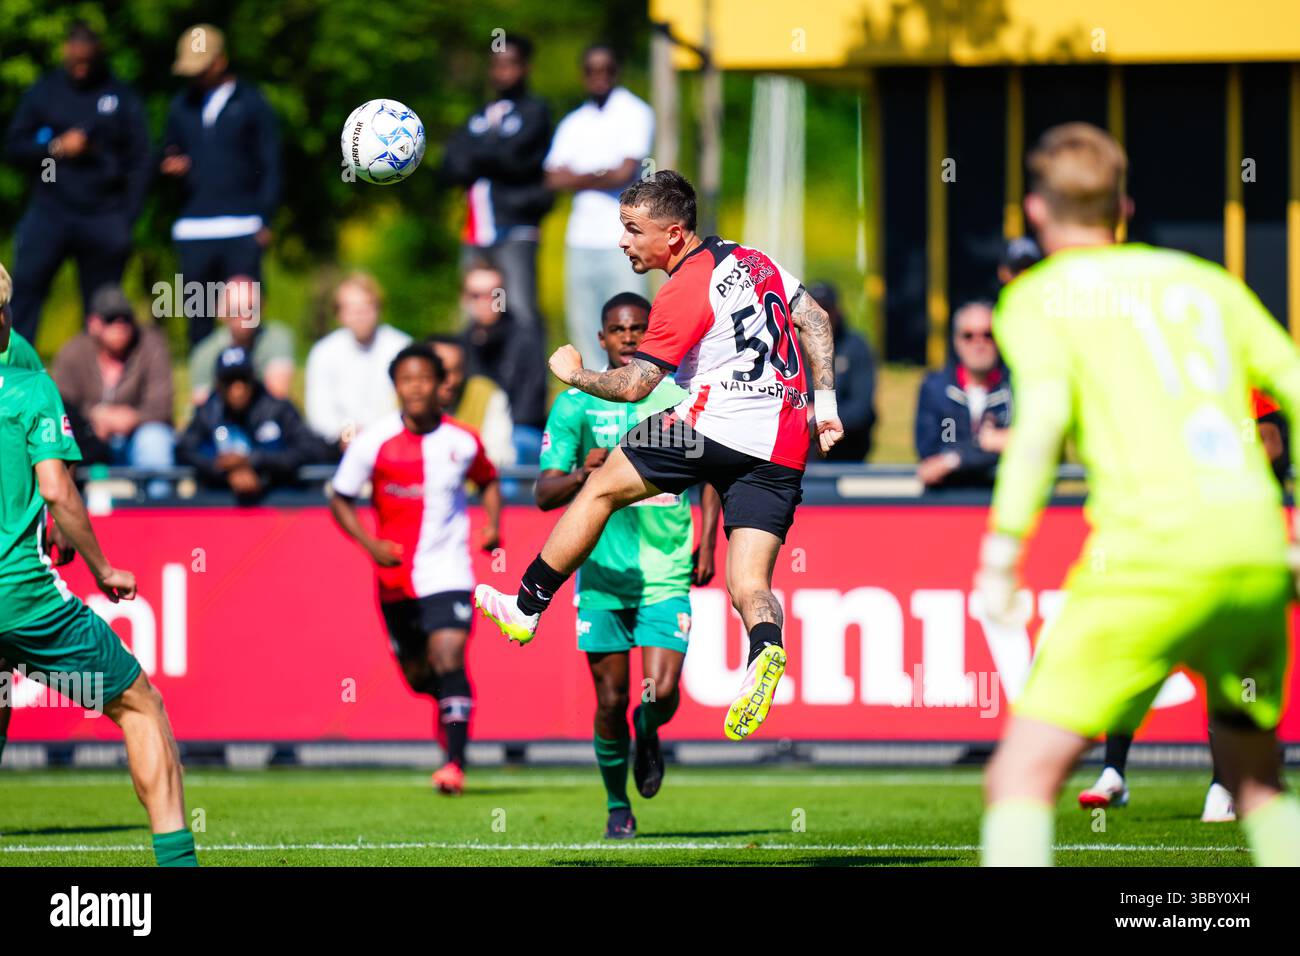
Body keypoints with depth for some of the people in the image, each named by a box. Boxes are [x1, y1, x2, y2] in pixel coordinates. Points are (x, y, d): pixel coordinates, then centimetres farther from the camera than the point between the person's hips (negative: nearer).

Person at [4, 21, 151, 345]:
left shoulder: (121, 98, 4)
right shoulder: (43, 92, 7)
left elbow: (139, 161, 4)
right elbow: (14, 145, 7)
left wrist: (126, 219, -2)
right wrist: (57, 148, -10)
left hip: (103, 218, 0)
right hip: (49, 210, 0)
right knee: (24, 287, -12)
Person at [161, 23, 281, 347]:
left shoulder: (251, 104, 6)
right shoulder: (182, 106, 16)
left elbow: (271, 167, 4)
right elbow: (167, 158, 23)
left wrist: (265, 221, -5)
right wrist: (170, 167, -3)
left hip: (243, 230, -4)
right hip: (193, 231, 4)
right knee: (198, 318, 3)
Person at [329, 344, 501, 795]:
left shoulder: (463, 441, -3)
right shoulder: (374, 442, -7)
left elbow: (487, 481, 18)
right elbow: (340, 499, 2)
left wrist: (493, 525, 0)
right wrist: (370, 544, -13)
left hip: (448, 569, -2)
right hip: (396, 576, 2)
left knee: (448, 657, -19)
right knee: (418, 675, 11)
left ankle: (455, 762, -20)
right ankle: (450, 707, 45)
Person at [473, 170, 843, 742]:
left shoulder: (684, 292, -8)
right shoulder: (751, 259, 15)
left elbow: (632, 386, -7)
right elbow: (815, 320, 19)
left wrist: (572, 373, 10)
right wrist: (824, 403, 18)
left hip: (719, 426, -7)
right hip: (783, 450, 7)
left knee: (603, 485, 11)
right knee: (749, 585, 1)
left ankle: (526, 608, 19)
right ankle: (765, 650, -32)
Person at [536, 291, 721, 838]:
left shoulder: (681, 400, 4)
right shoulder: (576, 405, 2)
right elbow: (543, 495, 0)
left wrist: (706, 546, 6)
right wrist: (582, 474, -20)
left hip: (667, 573, 0)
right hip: (603, 571, 0)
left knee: (662, 694, -12)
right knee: (610, 700, 1)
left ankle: (649, 733, 24)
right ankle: (617, 808, 21)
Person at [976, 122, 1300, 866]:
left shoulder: (1039, 297, 8)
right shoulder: (1205, 282, 22)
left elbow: (1044, 414, -10)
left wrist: (1000, 554, -11)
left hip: (1154, 558, -5)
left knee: (1024, 776, -4)